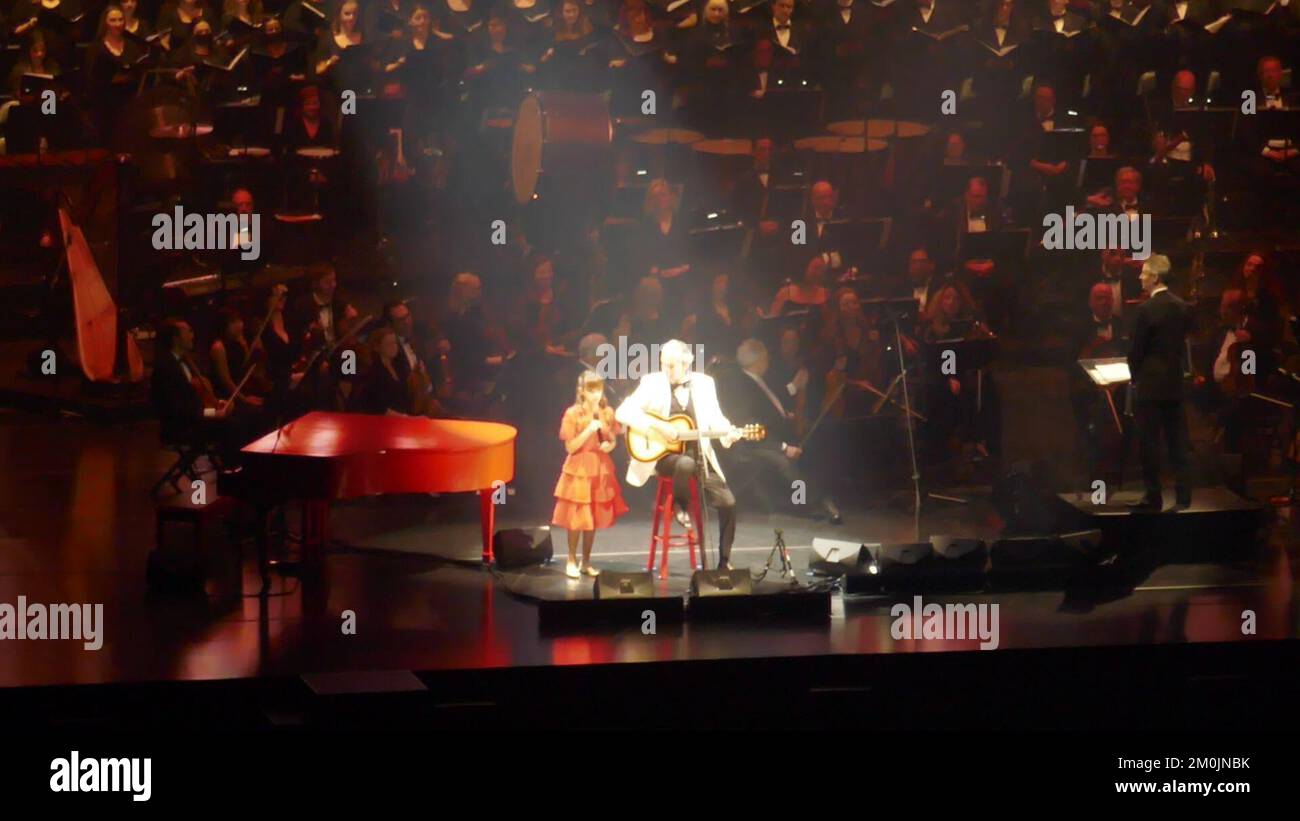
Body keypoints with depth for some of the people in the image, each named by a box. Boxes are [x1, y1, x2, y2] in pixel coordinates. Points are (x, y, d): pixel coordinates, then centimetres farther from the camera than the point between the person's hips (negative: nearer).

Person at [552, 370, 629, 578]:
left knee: (594, 518, 9)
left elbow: (613, 441, 13)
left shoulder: (607, 413, 3)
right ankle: (572, 561, 11)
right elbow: (570, 447, -11)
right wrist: (589, 430, -21)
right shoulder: (573, 414, -10)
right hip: (578, 471, -4)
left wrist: (609, 446, -10)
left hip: (600, 470, 4)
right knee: (576, 519, -1)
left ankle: (586, 561, 20)